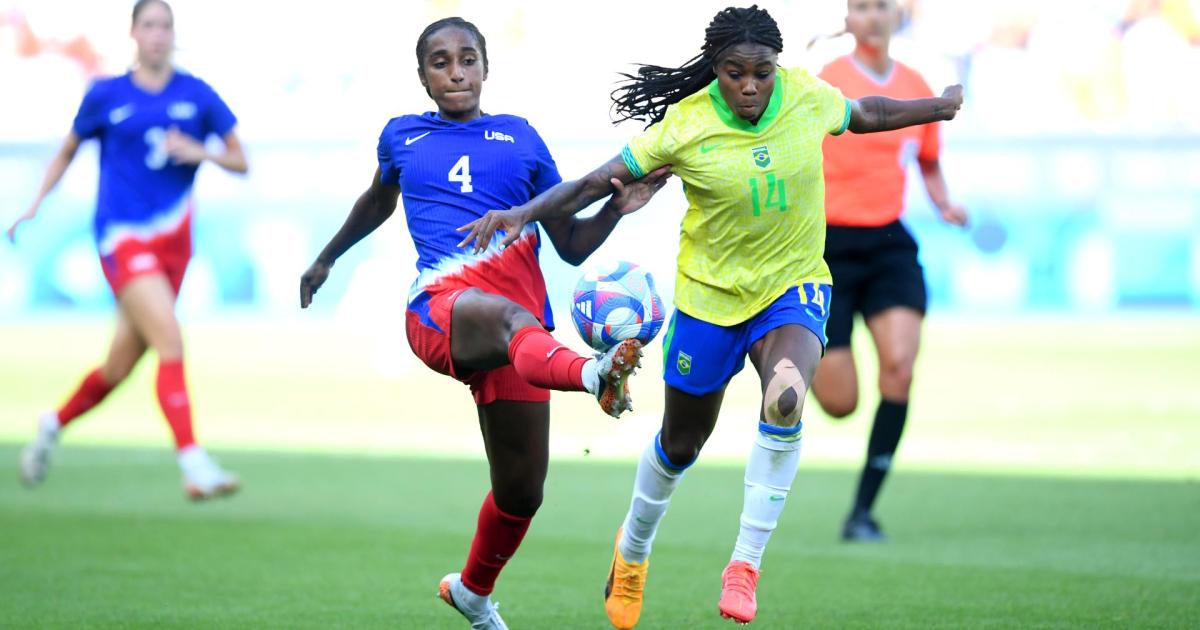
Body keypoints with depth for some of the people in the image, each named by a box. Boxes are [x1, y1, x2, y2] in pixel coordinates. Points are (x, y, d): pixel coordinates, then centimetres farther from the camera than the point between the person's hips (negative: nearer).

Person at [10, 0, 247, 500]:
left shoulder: (197, 95, 6)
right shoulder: (106, 95, 2)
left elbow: (240, 161, 9)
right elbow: (68, 150, 17)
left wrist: (200, 153, -10)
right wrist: (36, 204, 10)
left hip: (173, 239, 4)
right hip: (122, 235, -4)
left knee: (119, 368, 11)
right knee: (170, 341, -22)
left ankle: (53, 425, 38)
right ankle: (194, 466, -26)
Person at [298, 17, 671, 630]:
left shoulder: (520, 137, 15)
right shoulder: (402, 136, 16)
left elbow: (571, 244, 16)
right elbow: (377, 202, 38)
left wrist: (616, 209, -3)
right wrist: (327, 258, 49)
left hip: (521, 314, 3)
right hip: (438, 308, -2)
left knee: (521, 491, 6)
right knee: (511, 317, -41)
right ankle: (595, 375, -74)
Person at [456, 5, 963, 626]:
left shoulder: (808, 98, -10)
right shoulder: (686, 125, -17)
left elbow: (867, 115, 12)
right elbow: (596, 183, -12)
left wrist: (943, 104, 24)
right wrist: (521, 213, -23)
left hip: (793, 284, 0)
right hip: (710, 294, 0)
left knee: (785, 400, -30)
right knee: (681, 442, 14)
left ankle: (746, 563, -20)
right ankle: (633, 548, 45)